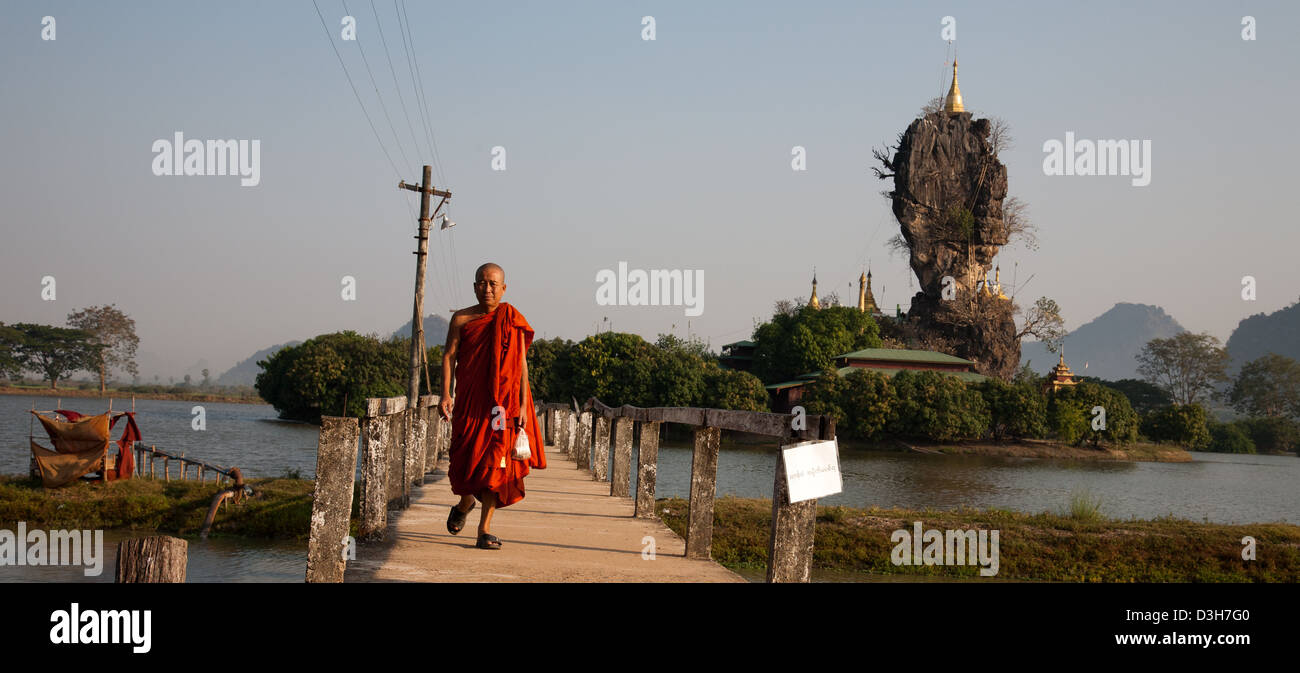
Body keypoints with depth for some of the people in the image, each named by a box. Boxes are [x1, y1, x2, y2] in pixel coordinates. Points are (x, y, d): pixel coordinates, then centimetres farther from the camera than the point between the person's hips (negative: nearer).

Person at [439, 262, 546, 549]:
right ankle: (464, 503, 36)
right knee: (466, 458, 2)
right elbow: (449, 355, -1)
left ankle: (484, 531, -4)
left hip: (503, 402, -1)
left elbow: (522, 365, 3)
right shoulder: (461, 319, 6)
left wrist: (523, 406, -4)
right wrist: (445, 394, -15)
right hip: (469, 399, 1)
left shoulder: (512, 321, 4)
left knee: (495, 461, -7)